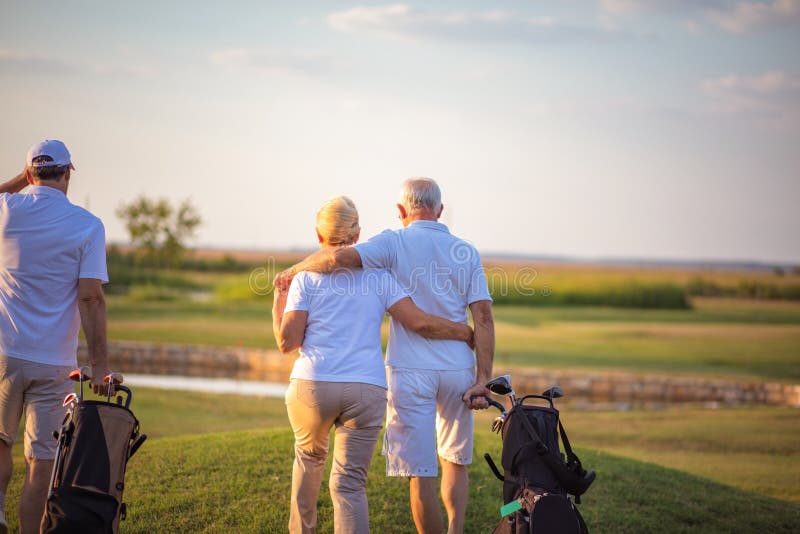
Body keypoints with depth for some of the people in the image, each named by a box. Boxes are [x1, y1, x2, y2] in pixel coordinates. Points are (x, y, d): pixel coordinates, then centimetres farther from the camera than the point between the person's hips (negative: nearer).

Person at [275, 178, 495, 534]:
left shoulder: (395, 243, -4)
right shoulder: (466, 252, 6)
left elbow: (339, 258, -19)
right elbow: (483, 318, -2)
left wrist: (294, 271, -2)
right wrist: (483, 380, -3)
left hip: (410, 370, -4)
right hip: (458, 370, 4)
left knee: (420, 473, 1)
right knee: (455, 460, 21)